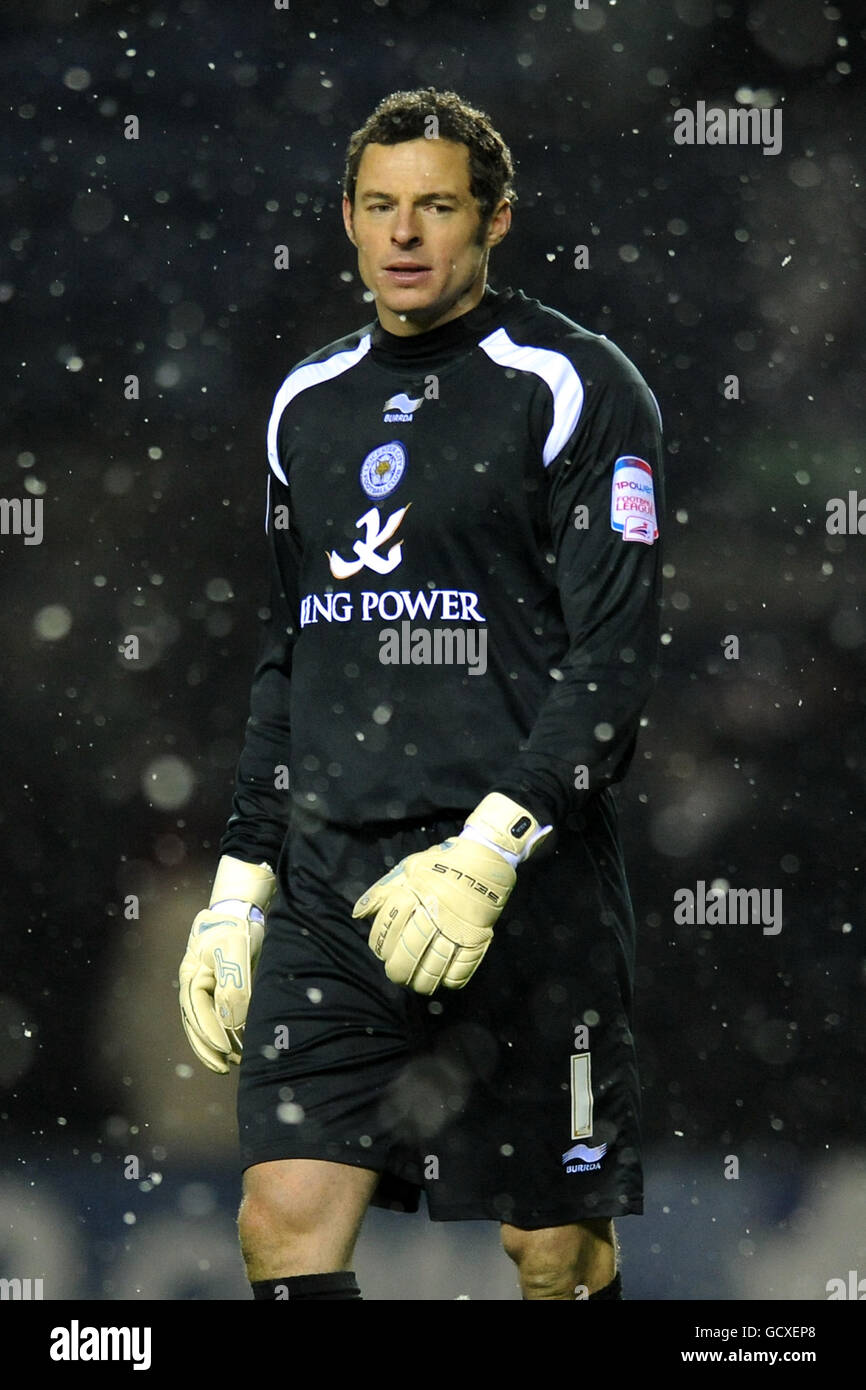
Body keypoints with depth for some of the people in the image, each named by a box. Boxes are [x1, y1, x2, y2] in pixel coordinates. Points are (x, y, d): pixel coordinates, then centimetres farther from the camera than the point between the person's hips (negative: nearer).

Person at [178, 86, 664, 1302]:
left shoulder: (576, 390, -3)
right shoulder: (311, 403, 16)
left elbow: (614, 660, -10)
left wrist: (486, 851, -21)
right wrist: (238, 888, 17)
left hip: (528, 887, -5)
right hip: (330, 882, 5)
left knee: (555, 1247, 0)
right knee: (284, 1221, -4)